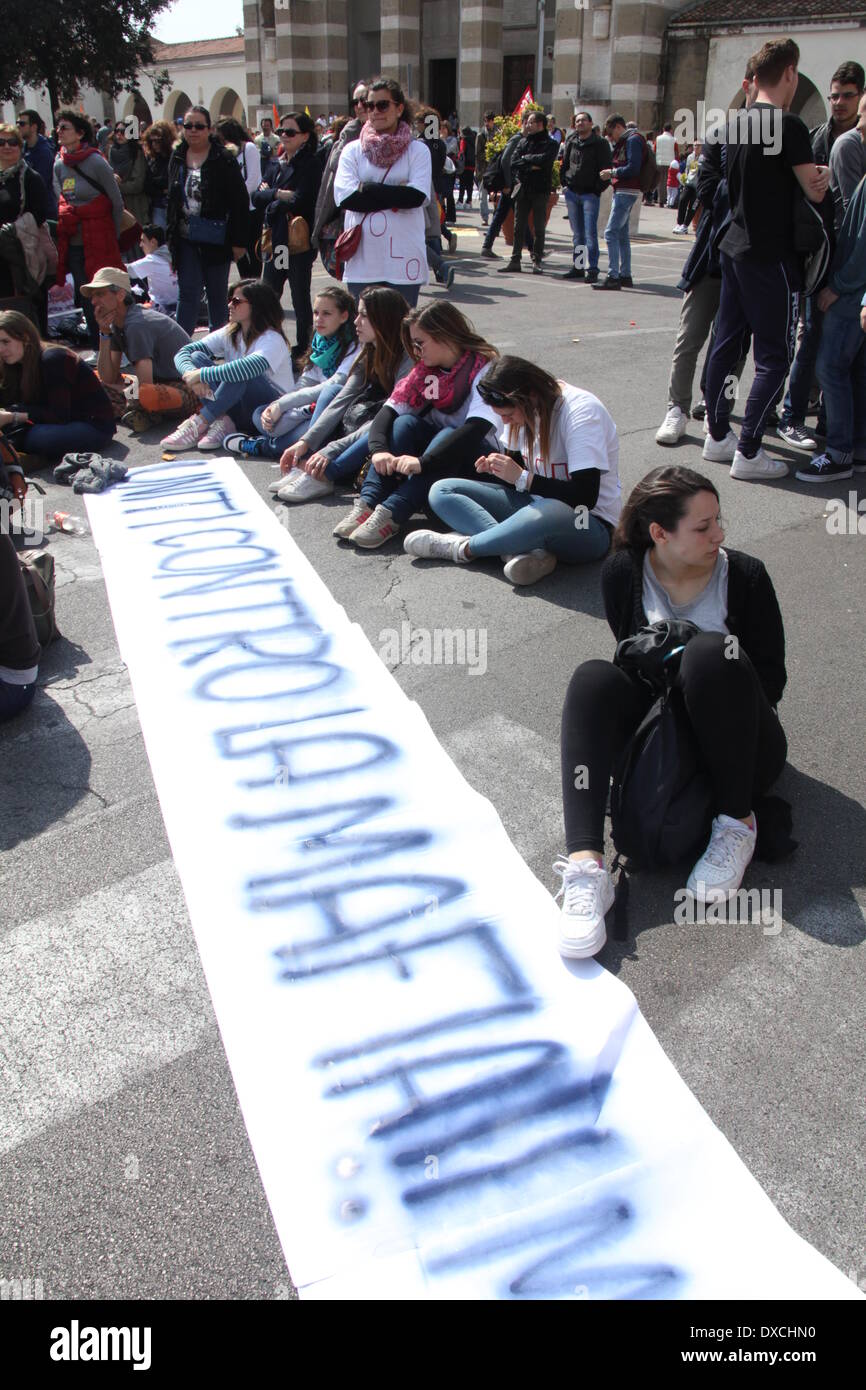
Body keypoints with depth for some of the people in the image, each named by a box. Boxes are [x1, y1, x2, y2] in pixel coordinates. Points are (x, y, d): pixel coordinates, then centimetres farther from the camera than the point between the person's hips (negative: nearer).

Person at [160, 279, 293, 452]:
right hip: (241, 412, 6)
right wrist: (191, 373, -24)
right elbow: (184, 351, 0)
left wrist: (201, 374, -33)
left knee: (240, 373, -33)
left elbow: (250, 367, -37)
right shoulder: (230, 334, 5)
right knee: (197, 357, -9)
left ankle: (199, 422, -25)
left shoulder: (272, 340, -15)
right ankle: (221, 422, -25)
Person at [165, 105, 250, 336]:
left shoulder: (224, 158, -6)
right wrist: (171, 235, 8)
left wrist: (239, 240, -11)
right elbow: (172, 199, 12)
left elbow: (240, 201, -7)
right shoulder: (178, 157, 7)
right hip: (186, 238, 3)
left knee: (217, 294, 8)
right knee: (188, 293, -3)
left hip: (216, 238, -3)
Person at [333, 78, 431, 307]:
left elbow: (417, 195, -11)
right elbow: (344, 196, -6)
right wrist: (396, 196, -8)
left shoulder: (417, 150, 5)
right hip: (362, 262, 1)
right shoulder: (353, 150, 9)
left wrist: (367, 189, -10)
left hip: (403, 261, -1)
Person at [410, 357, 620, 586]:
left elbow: (585, 496, -24)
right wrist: (495, 467, -7)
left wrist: (522, 478, -24)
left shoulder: (581, 411, -19)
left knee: (543, 515, -45)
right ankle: (527, 551, -29)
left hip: (589, 525, -8)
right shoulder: (524, 410, 2)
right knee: (442, 491, -7)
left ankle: (462, 548, -18)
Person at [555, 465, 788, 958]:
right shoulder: (623, 572, -2)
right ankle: (585, 865, -43)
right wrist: (667, 679, -15)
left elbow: (772, 677, -3)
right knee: (593, 679, -27)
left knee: (711, 652, -31)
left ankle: (738, 823, -16)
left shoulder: (746, 576, -6)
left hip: (739, 748, -2)